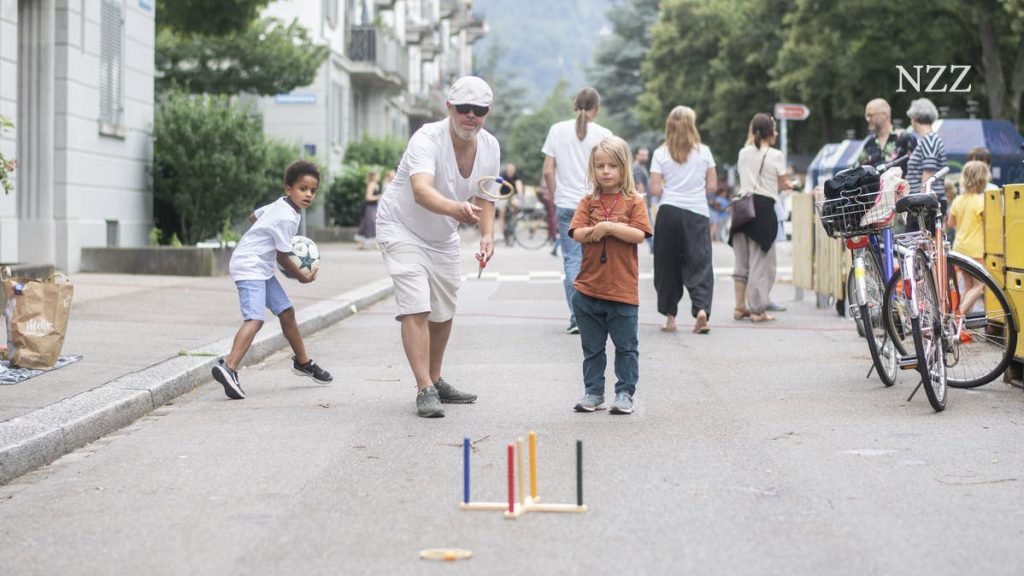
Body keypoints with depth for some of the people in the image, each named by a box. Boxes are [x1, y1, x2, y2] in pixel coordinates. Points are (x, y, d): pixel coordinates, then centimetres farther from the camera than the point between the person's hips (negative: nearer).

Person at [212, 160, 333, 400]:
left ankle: (302, 362, 35)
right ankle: (229, 367, -39)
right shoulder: (287, 218, -21)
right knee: (255, 319, -25)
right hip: (250, 267, -10)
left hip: (261, 268, 10)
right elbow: (282, 257, -15)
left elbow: (253, 216, 25)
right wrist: (302, 277, 1)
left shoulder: (279, 205, 8)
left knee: (286, 312, 19)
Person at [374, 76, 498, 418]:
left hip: (443, 236, 7)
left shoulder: (489, 146, -10)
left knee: (444, 312, 16)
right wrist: (457, 208, -67)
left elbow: (483, 196, 6)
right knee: (416, 307, -20)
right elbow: (421, 191, -49)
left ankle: (435, 381, 33)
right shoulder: (427, 139, -31)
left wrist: (487, 234, -9)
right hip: (402, 229, -7)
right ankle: (424, 390, -19)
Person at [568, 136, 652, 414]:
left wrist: (607, 227, -18)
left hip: (623, 290, -2)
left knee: (626, 347, 5)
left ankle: (625, 393, 14)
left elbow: (639, 234, -13)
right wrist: (608, 229, -17)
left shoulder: (633, 202, -1)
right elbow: (577, 233, -6)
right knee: (592, 347, 12)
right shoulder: (588, 202, 6)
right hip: (588, 289, 3)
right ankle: (593, 392, 21)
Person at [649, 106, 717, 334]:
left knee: (667, 265, 10)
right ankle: (701, 309, -18)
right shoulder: (704, 152, 2)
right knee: (699, 264, 2)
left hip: (669, 212, 0)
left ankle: (670, 317, 12)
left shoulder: (661, 154, -1)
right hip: (697, 213, 0)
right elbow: (712, 186, 4)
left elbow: (655, 189, -5)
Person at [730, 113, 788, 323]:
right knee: (761, 261, 0)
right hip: (764, 207, -5)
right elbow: (781, 184, 3)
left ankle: (740, 306, 16)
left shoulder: (744, 153, 8)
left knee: (742, 260, 13)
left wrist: (753, 137, 29)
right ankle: (757, 309, 1)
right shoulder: (776, 156, -6)